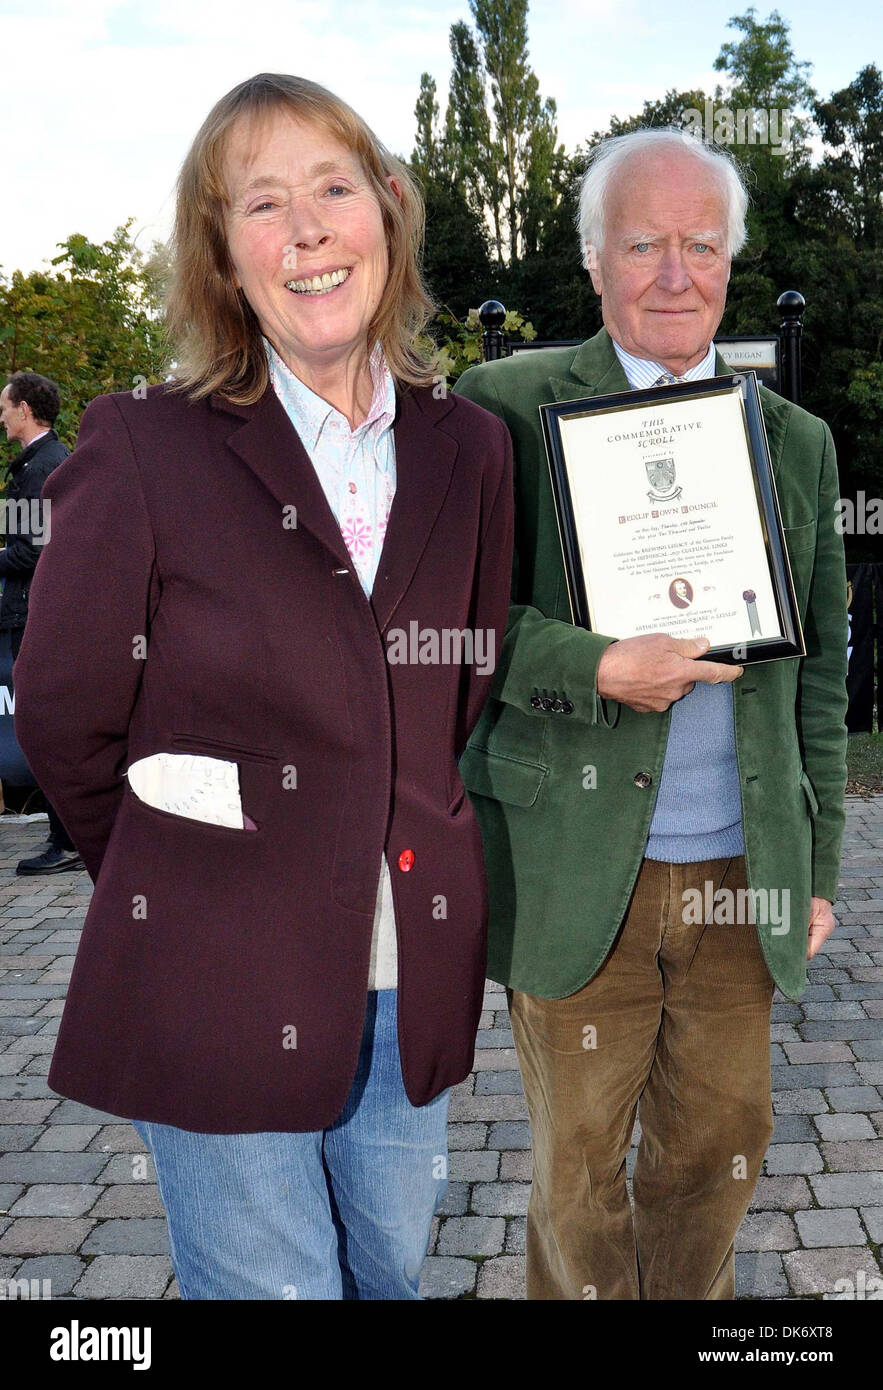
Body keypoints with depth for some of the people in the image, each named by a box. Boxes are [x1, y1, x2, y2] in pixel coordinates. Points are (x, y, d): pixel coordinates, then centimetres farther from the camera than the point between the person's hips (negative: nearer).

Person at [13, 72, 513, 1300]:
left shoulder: (466, 448, 3)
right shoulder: (144, 448, -11)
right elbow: (63, 717, -4)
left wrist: (395, 840, 8)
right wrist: (180, 882, 6)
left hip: (411, 979, 4)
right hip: (220, 984, -4)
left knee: (392, 1270, 22)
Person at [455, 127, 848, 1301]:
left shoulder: (797, 441, 9)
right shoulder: (511, 406, -3)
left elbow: (819, 669, 12)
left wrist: (817, 868, 11)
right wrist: (593, 667, -21)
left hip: (740, 874, 4)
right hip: (578, 873, -3)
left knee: (719, 1153, 16)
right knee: (579, 1172, 11)